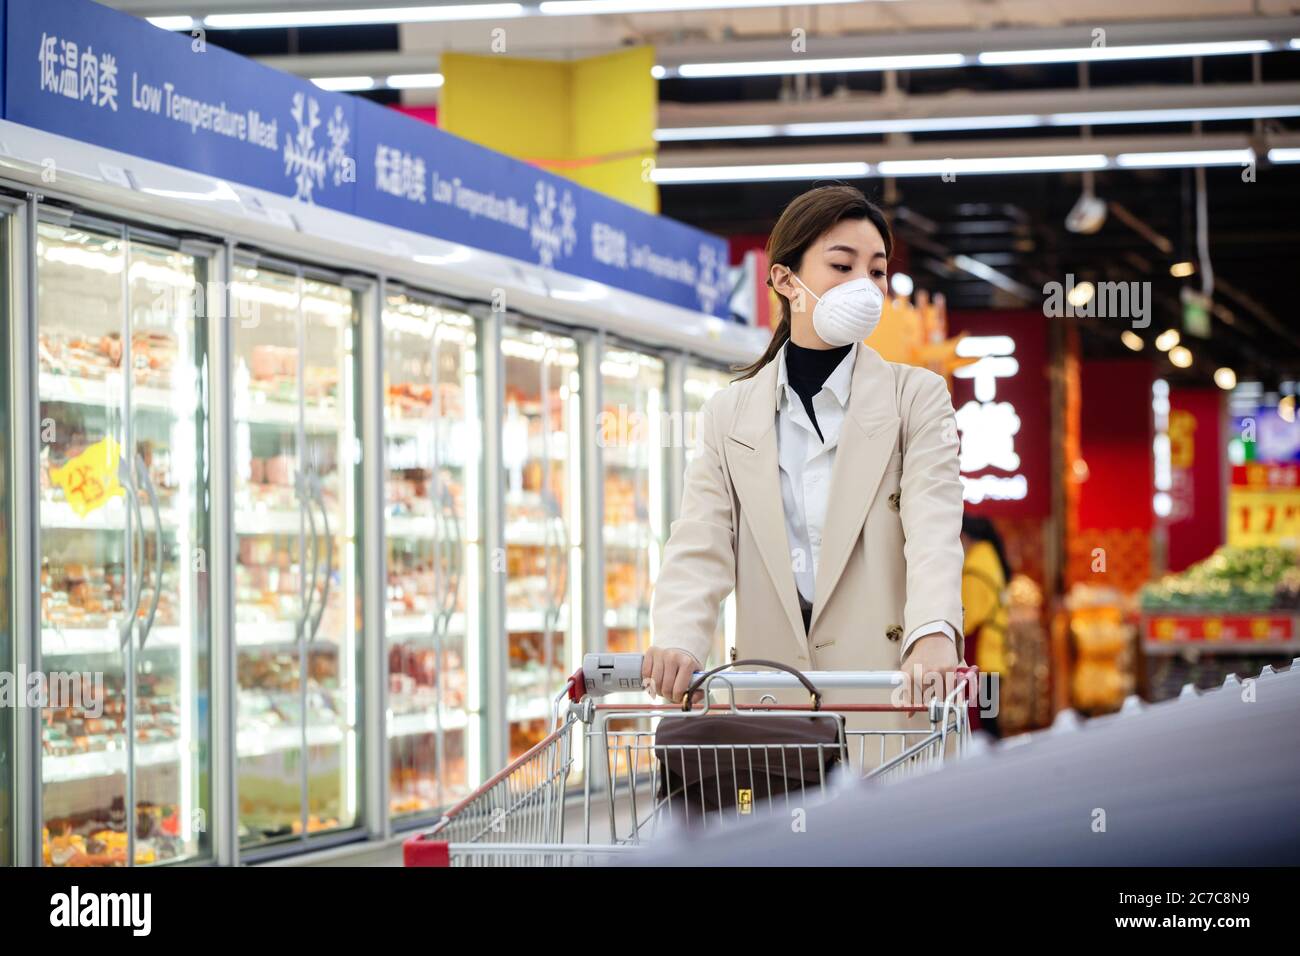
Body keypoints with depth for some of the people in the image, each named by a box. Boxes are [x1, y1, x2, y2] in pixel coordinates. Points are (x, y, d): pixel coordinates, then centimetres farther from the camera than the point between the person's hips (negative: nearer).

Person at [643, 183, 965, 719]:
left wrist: (933, 635, -30)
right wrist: (677, 643, -23)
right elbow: (699, 549, -1)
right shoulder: (727, 416, 11)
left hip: (890, 694, -1)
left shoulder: (917, 397, 7)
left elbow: (933, 527, -10)